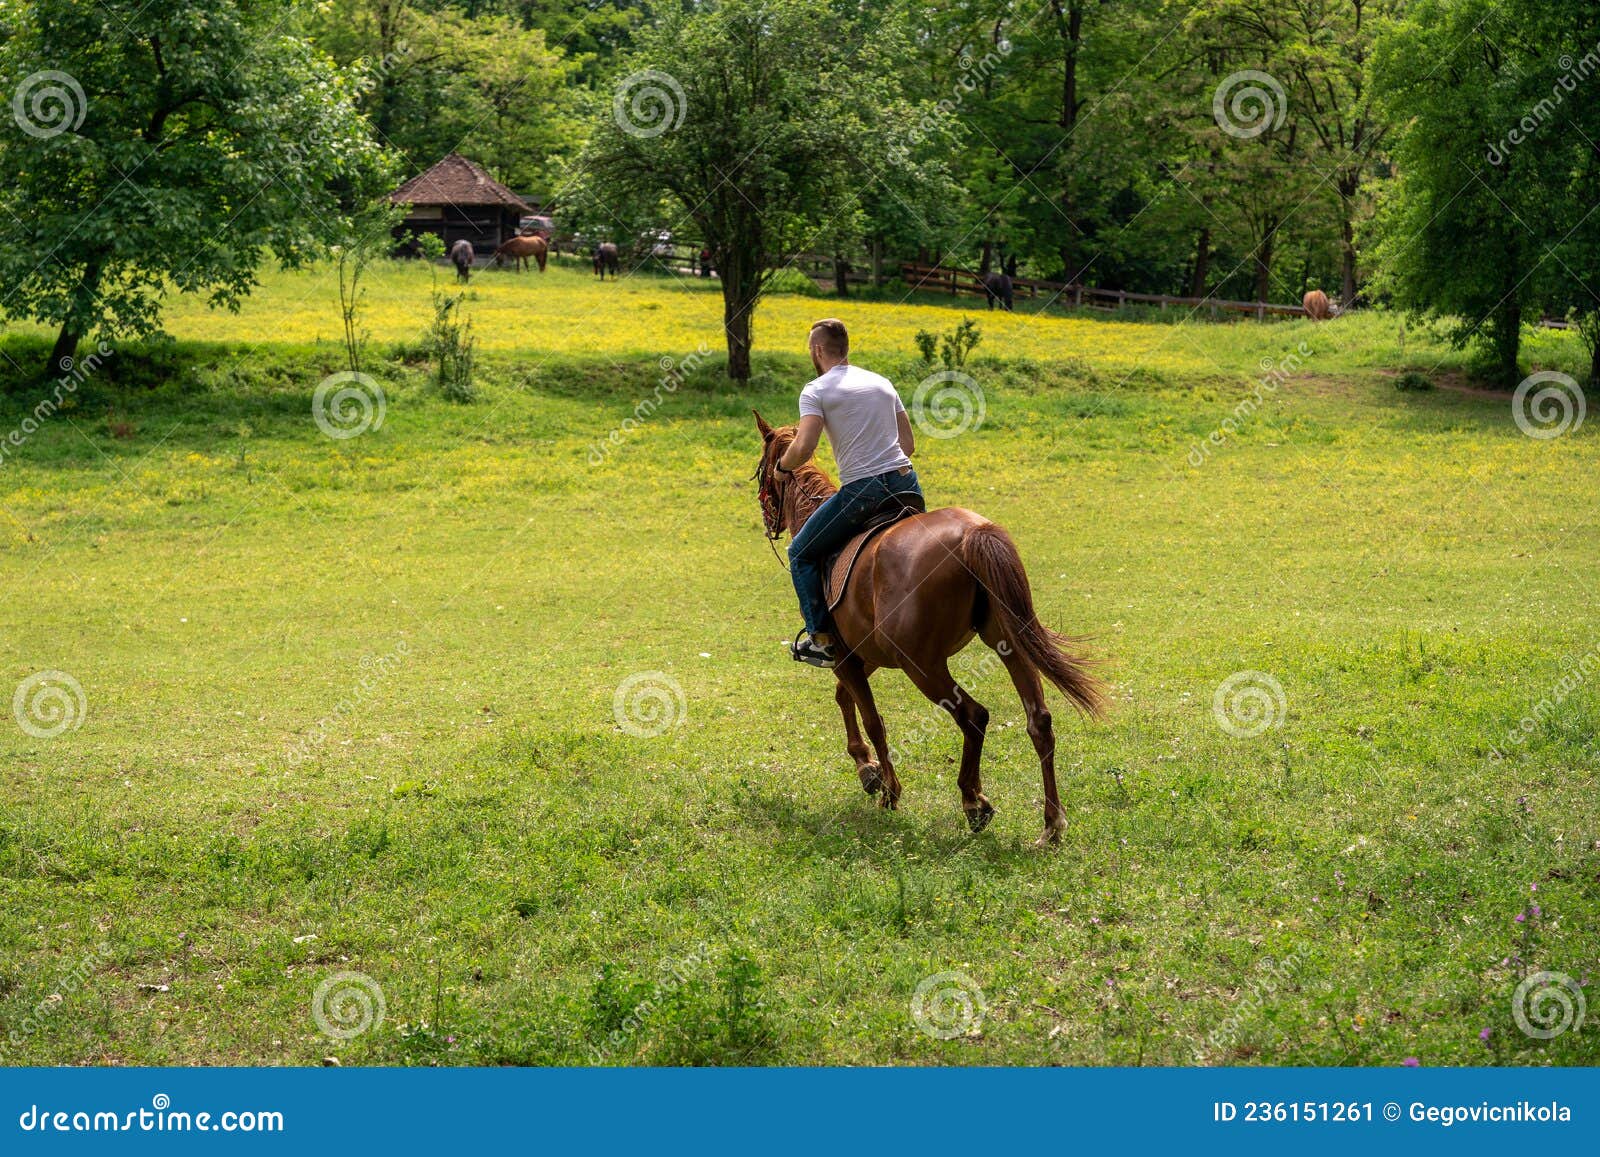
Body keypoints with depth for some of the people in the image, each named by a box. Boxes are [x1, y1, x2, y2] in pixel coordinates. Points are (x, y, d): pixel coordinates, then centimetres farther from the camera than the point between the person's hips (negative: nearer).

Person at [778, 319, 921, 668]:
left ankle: (822, 639, 8)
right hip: (907, 483, 6)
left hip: (862, 491, -6)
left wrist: (782, 466, 5)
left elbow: (803, 448, -14)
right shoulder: (882, 382, 18)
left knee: (801, 553, 13)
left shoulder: (816, 391, -2)